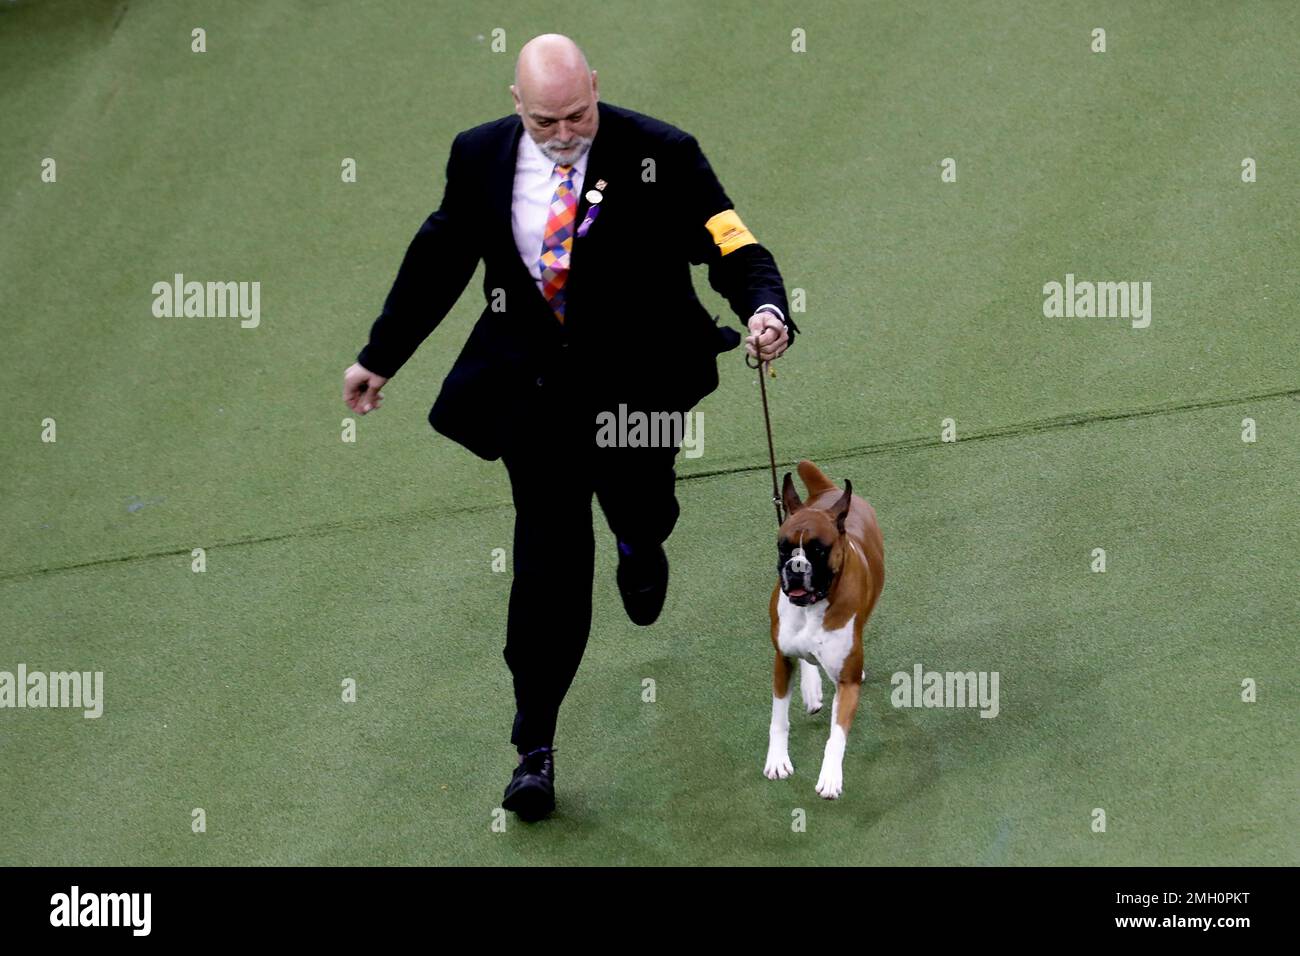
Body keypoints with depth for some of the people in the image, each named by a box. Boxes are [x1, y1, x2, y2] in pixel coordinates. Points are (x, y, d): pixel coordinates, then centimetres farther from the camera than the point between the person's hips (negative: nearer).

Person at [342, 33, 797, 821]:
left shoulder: (660, 155, -12)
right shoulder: (480, 157, -3)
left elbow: (732, 245, -16)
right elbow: (439, 260, 10)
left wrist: (765, 308, -38)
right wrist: (380, 358, 16)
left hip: (638, 377, -1)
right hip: (534, 385, 1)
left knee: (638, 510, 4)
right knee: (549, 555, -1)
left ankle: (640, 546, 49)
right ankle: (535, 745, 5)